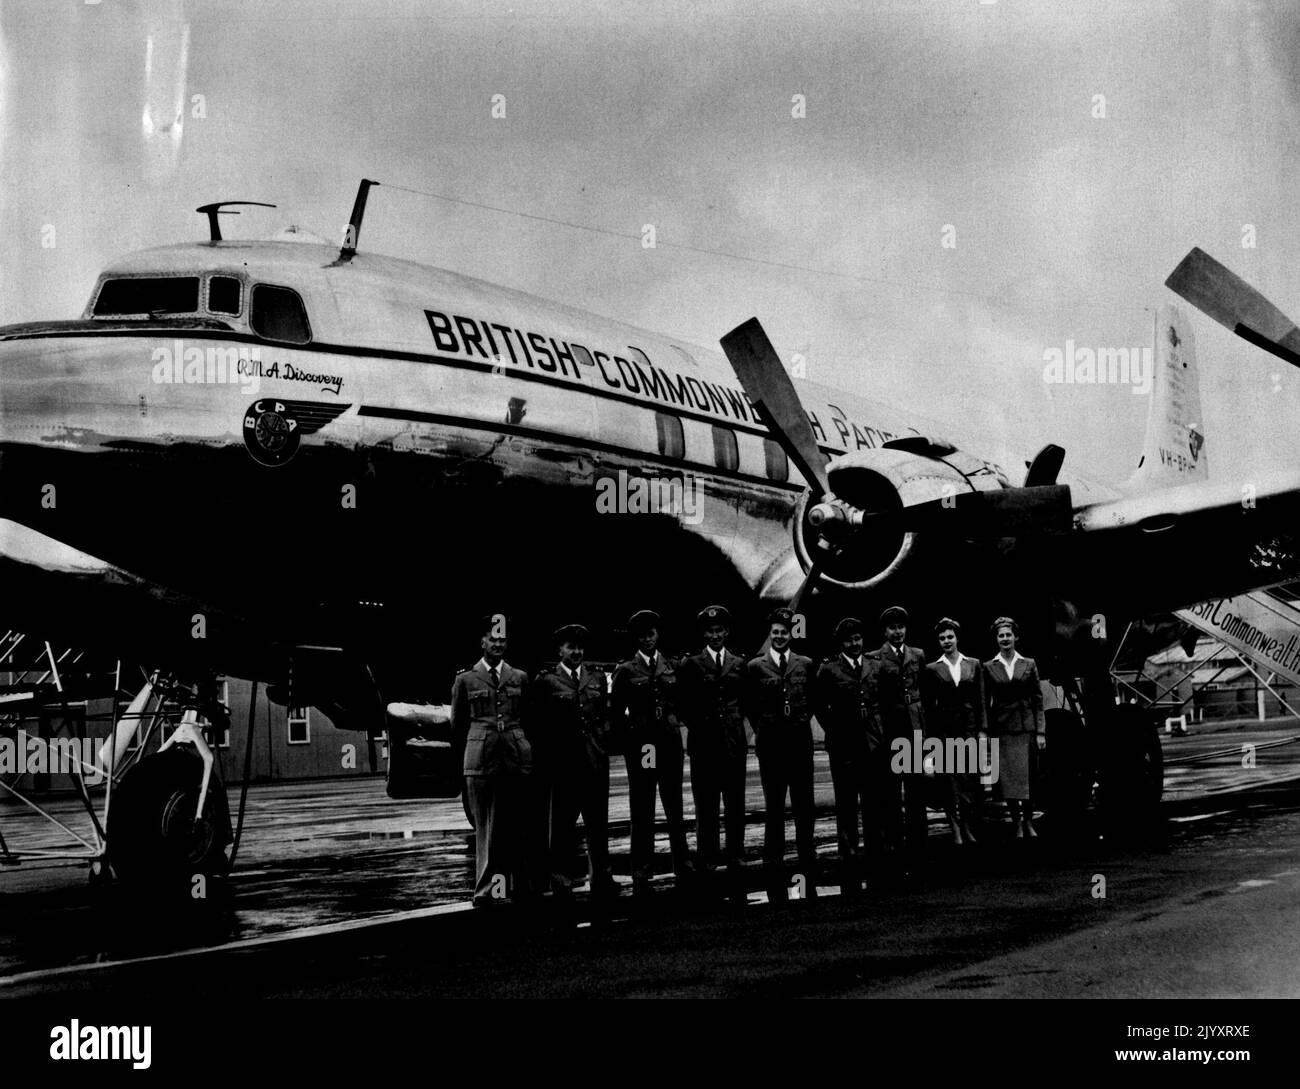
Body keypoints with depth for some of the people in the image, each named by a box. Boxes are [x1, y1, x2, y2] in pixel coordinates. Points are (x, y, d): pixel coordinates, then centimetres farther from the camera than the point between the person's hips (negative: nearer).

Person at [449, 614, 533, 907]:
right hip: (481, 760, -2)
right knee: (486, 827, -1)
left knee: (515, 826, 2)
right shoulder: (465, 680, 7)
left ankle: (516, 886, 7)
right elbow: (457, 726, 13)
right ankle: (485, 890, 3)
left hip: (517, 759, 2)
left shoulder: (520, 678, 12)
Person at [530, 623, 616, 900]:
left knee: (598, 821, 5)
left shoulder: (597, 678, 14)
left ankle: (601, 878, 11)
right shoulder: (545, 680, 1)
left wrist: (603, 742, 6)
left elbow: (605, 716, 17)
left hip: (595, 760, 4)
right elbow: (537, 724, 0)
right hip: (562, 761, -4)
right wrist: (543, 759, -4)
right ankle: (559, 879, 9)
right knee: (562, 823, 2)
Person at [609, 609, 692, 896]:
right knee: (642, 811, 0)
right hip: (640, 744, -2)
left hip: (670, 743, 2)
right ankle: (641, 873, 5)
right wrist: (629, 733, -2)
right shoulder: (626, 671, 2)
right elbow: (615, 711, 4)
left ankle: (682, 865, 16)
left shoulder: (671, 668, 9)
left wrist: (675, 725, 6)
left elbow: (682, 702, 16)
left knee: (674, 807, 8)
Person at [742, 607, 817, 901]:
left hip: (800, 741, 1)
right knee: (774, 808, 4)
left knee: (804, 805, 5)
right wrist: (760, 728, 5)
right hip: (770, 744, -1)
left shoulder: (805, 664, 6)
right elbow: (747, 703, 9)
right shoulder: (755, 666, 1)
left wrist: (802, 720, 9)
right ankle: (774, 863, 10)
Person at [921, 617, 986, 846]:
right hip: (945, 730, -1)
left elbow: (980, 700, 8)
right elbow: (928, 706, 3)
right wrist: (932, 737, -2)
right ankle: (956, 830, 4)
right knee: (950, 782, -1)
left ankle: (969, 828, 4)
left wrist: (982, 730, 0)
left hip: (970, 727, 1)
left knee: (972, 781, -3)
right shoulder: (932, 669, 4)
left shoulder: (974, 665, 9)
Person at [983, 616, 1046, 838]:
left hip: (1026, 727, 0)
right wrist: (986, 732, -4)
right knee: (1008, 778, -1)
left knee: (1028, 777, 1)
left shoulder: (1029, 664, 6)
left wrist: (1041, 731, -1)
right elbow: (985, 702, 4)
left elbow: (1038, 700, 5)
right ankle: (1017, 825, 7)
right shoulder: (989, 667, 4)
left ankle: (1028, 822, 12)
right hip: (1002, 729, 0)